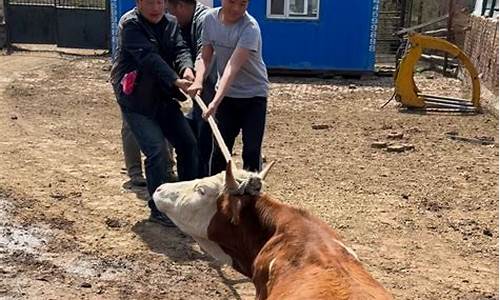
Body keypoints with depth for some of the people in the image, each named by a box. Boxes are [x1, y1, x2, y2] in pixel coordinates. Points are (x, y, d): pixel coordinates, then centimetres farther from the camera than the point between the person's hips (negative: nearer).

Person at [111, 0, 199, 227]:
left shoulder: (170, 23, 6)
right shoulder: (130, 25, -14)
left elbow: (180, 49, -9)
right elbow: (149, 57, -27)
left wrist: (187, 68, -32)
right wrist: (175, 81, -39)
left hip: (163, 97, 7)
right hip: (136, 101, -7)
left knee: (188, 143, 6)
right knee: (156, 151, -13)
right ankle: (159, 209, 4)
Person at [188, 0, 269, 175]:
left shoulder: (249, 28, -24)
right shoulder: (210, 18, -6)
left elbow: (233, 67, -34)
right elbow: (205, 57, 0)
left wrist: (215, 101, -43)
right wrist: (198, 81, -20)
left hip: (254, 95, -4)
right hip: (226, 94, 4)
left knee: (252, 150, -8)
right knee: (220, 148, 4)